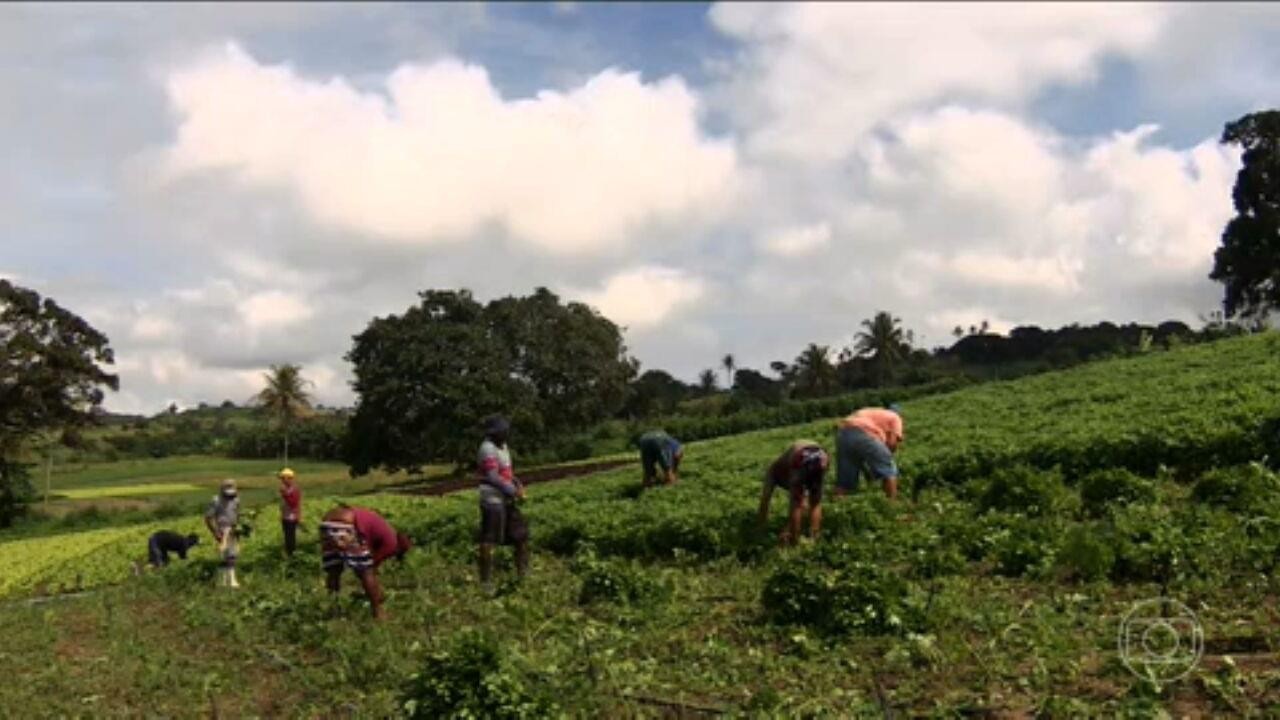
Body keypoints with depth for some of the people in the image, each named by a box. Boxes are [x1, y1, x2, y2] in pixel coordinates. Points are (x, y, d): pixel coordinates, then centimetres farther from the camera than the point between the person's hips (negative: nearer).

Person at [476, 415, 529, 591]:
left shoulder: (503, 447, 13)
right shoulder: (488, 449, -17)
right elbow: (493, 477, -23)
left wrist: (517, 483, 1)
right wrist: (514, 491, -22)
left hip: (507, 500, 10)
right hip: (493, 501, -10)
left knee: (520, 532, 15)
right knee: (489, 540, -4)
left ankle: (523, 571, 28)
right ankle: (486, 579, 3)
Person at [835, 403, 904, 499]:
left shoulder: (869, 412, 39)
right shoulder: (895, 417, 24)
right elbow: (893, 442, 6)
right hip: (865, 434, -6)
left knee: (844, 479, 13)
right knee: (889, 470, 10)